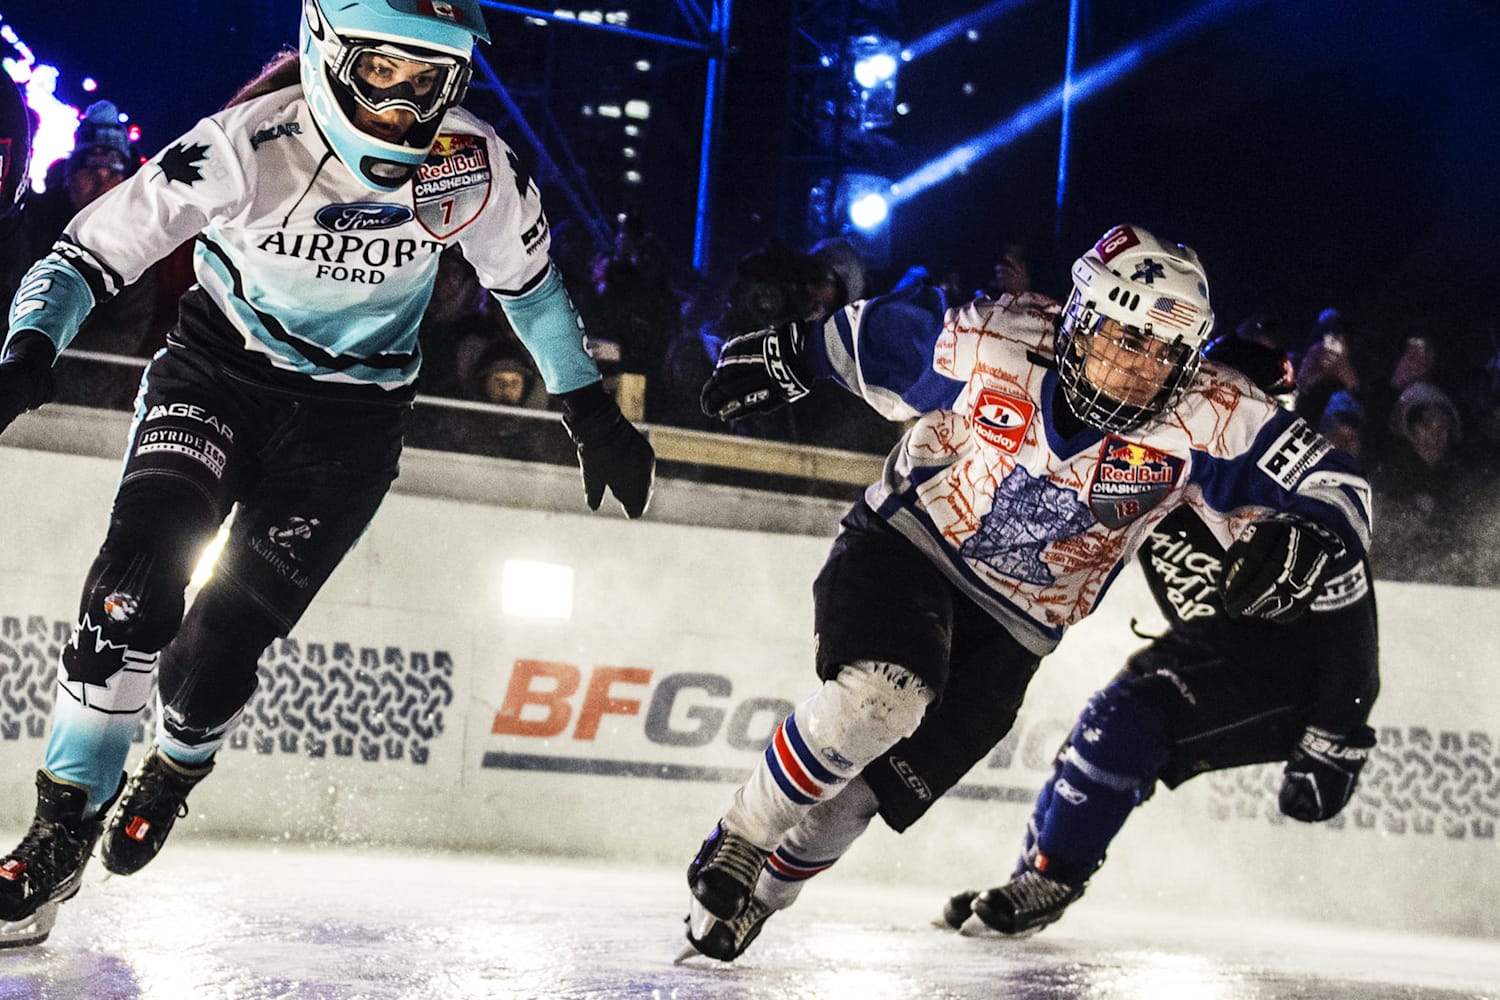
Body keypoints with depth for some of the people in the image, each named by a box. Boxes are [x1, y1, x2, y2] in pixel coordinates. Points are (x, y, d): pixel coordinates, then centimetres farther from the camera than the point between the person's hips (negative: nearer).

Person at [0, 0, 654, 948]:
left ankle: (176, 768, 31)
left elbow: (528, 278, 2)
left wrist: (591, 410, 7)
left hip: (351, 416, 1)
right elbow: (92, 249, -20)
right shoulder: (244, 147, -25)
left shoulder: (473, 164, -18)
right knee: (141, 572, -24)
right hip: (217, 370, -1)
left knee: (219, 648, -6)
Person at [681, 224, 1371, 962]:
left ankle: (761, 894, 25)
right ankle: (738, 841, -6)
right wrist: (785, 358, 10)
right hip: (902, 544, -2)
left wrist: (1301, 538, -39)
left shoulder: (1208, 421, -18)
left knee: (876, 788, -2)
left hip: (1013, 626, 2)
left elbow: (1334, 487, -18)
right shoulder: (988, 345, -19)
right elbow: (876, 333, -1)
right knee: (880, 699, -30)